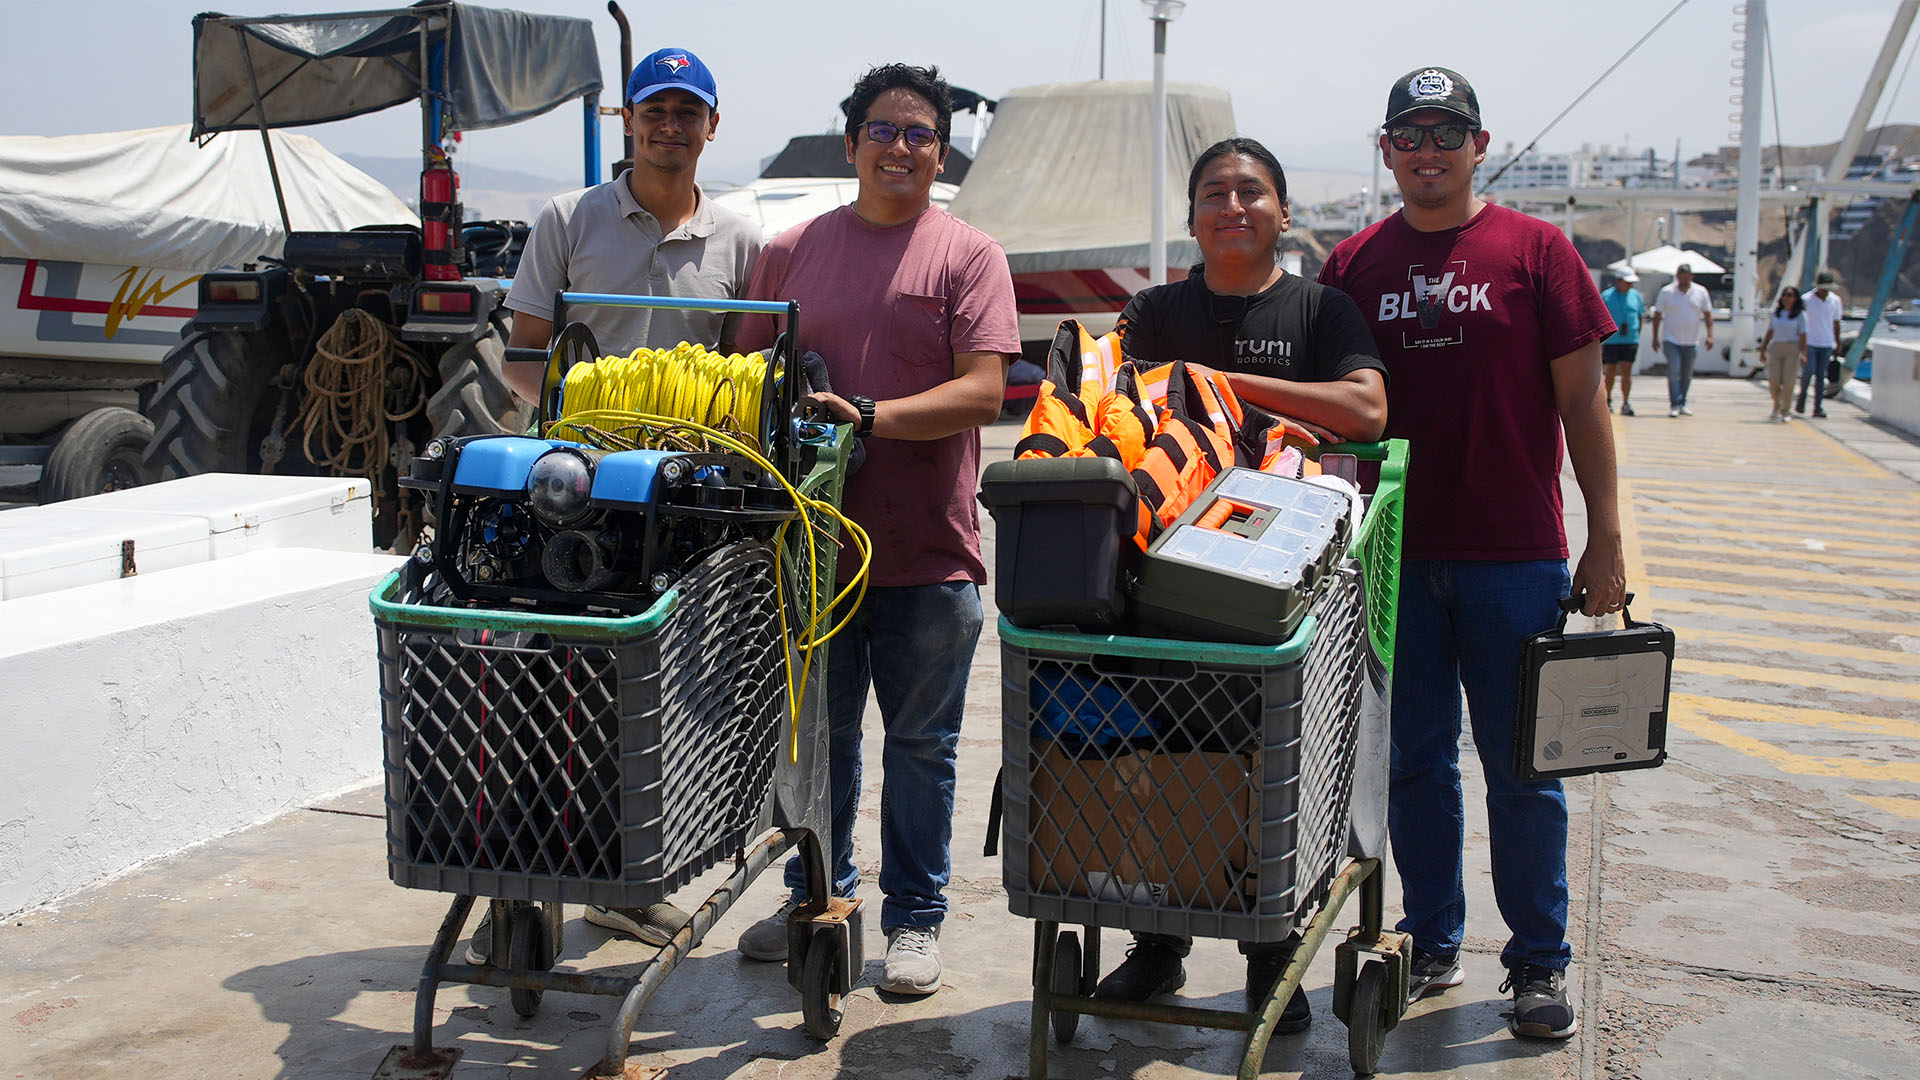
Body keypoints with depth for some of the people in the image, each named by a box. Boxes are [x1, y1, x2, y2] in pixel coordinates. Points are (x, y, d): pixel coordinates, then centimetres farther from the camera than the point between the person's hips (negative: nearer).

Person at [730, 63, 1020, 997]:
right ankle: (816, 894, 34)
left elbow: (983, 393, -11)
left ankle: (914, 917, 24)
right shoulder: (792, 252, 8)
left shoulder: (968, 256, -1)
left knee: (921, 745, 9)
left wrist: (869, 417, -21)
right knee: (817, 734, 15)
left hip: (928, 552, -2)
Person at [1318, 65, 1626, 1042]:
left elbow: (1581, 400, 0)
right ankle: (1431, 947, 25)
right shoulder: (1355, 264, 7)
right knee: (1415, 761, 10)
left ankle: (1539, 962, 19)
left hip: (1514, 558, -2)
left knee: (1522, 768, 5)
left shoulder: (1534, 250, 0)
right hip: (1394, 555, 3)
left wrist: (1604, 538, -3)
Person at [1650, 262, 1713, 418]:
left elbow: (1708, 314, 7)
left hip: (1691, 341, 3)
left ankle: (1682, 405, 21)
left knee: (1686, 375, 10)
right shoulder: (1666, 291, -2)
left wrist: (1710, 335, -3)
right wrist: (1655, 337, 2)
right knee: (1674, 372, -15)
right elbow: (1657, 315, 4)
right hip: (1671, 340, -3)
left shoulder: (1701, 292, 3)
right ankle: (1675, 405, -16)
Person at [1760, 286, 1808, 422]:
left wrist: (1803, 354, -11)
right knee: (1773, 381, -2)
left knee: (1788, 381, -5)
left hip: (1792, 349, -3)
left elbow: (1802, 336, -3)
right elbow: (1769, 332, 15)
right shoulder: (1776, 313, 11)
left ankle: (1784, 411, 5)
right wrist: (1763, 349, 11)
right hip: (1775, 348, 3)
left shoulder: (1800, 314, 1)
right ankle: (1776, 407, 21)